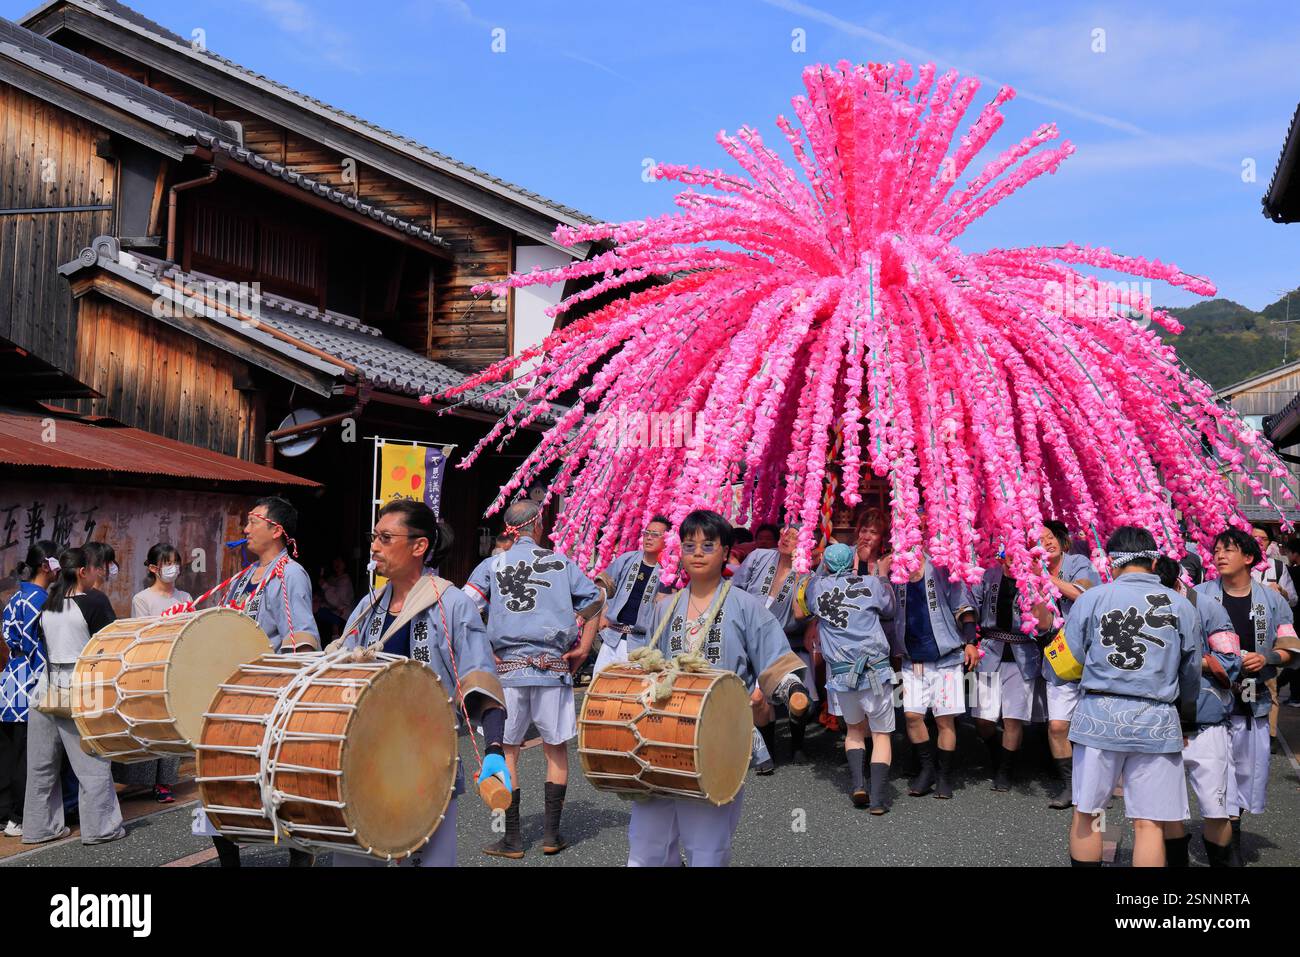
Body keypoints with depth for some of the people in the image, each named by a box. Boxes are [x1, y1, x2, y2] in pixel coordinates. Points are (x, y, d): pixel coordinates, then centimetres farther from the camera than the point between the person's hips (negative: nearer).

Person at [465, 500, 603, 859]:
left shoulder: (492, 565, 4)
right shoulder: (560, 562, 7)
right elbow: (594, 601, 4)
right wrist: (584, 647, 5)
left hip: (508, 669, 0)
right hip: (553, 668, 1)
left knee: (506, 752, 6)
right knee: (556, 749, 12)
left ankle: (512, 840, 7)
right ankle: (552, 835, 13)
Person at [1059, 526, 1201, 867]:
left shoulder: (1090, 598, -3)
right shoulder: (1182, 606, 2)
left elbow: (1070, 660, 1)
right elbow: (1192, 672, 12)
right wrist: (1186, 712, 31)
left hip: (1098, 715, -1)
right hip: (1157, 721, 1)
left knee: (1086, 813, 11)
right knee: (1149, 822, 5)